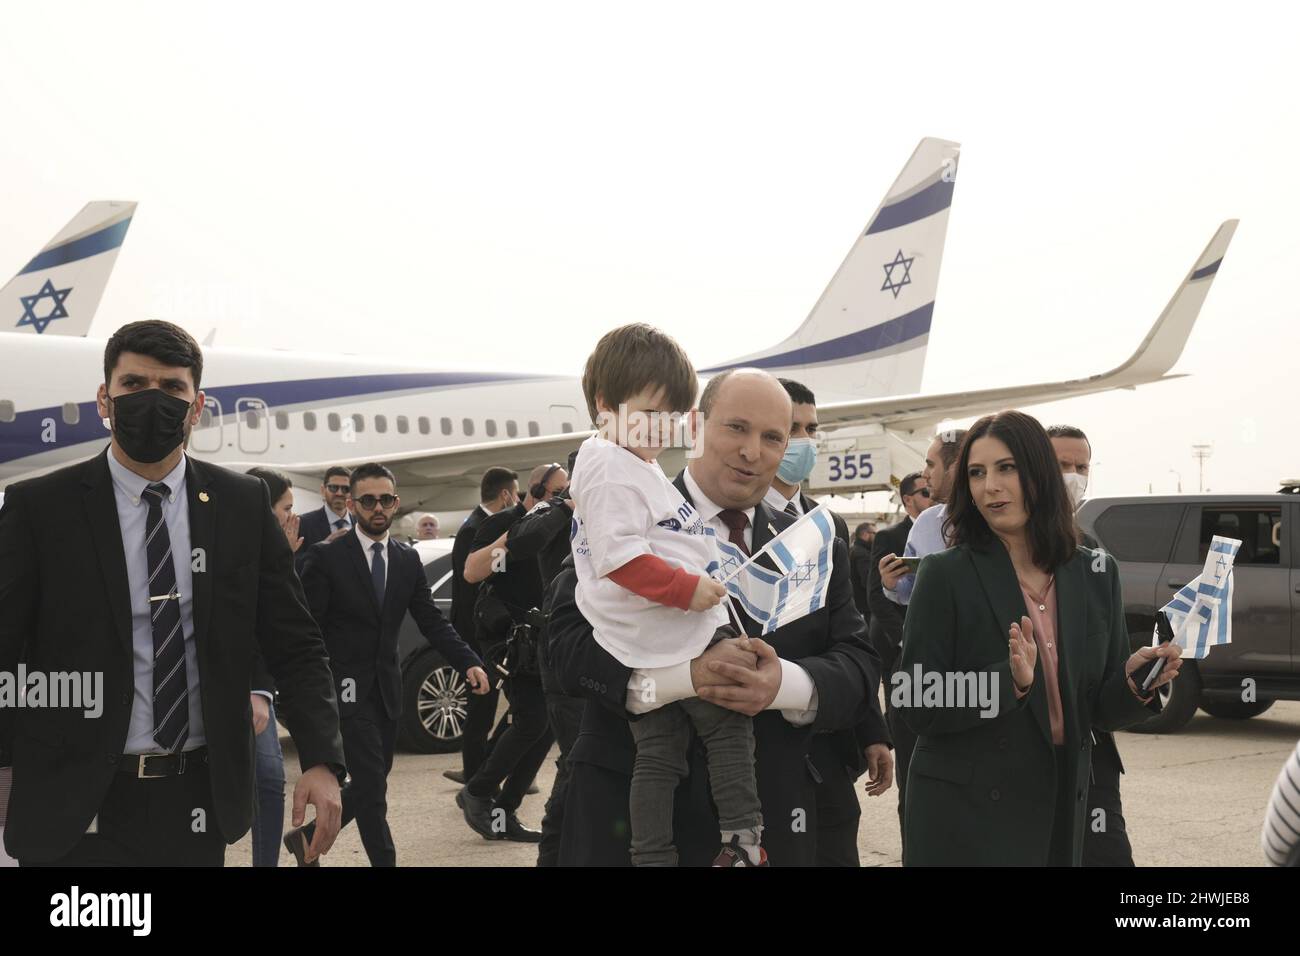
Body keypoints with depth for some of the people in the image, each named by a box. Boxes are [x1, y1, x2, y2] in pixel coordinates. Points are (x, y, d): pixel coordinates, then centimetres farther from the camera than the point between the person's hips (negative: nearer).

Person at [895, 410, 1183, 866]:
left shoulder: (1097, 574, 3)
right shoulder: (945, 575, -8)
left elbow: (1104, 709, 7)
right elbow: (916, 707, -12)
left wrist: (1133, 683, -14)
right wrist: (1010, 682, -25)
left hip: (1061, 809, 4)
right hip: (965, 812, -4)